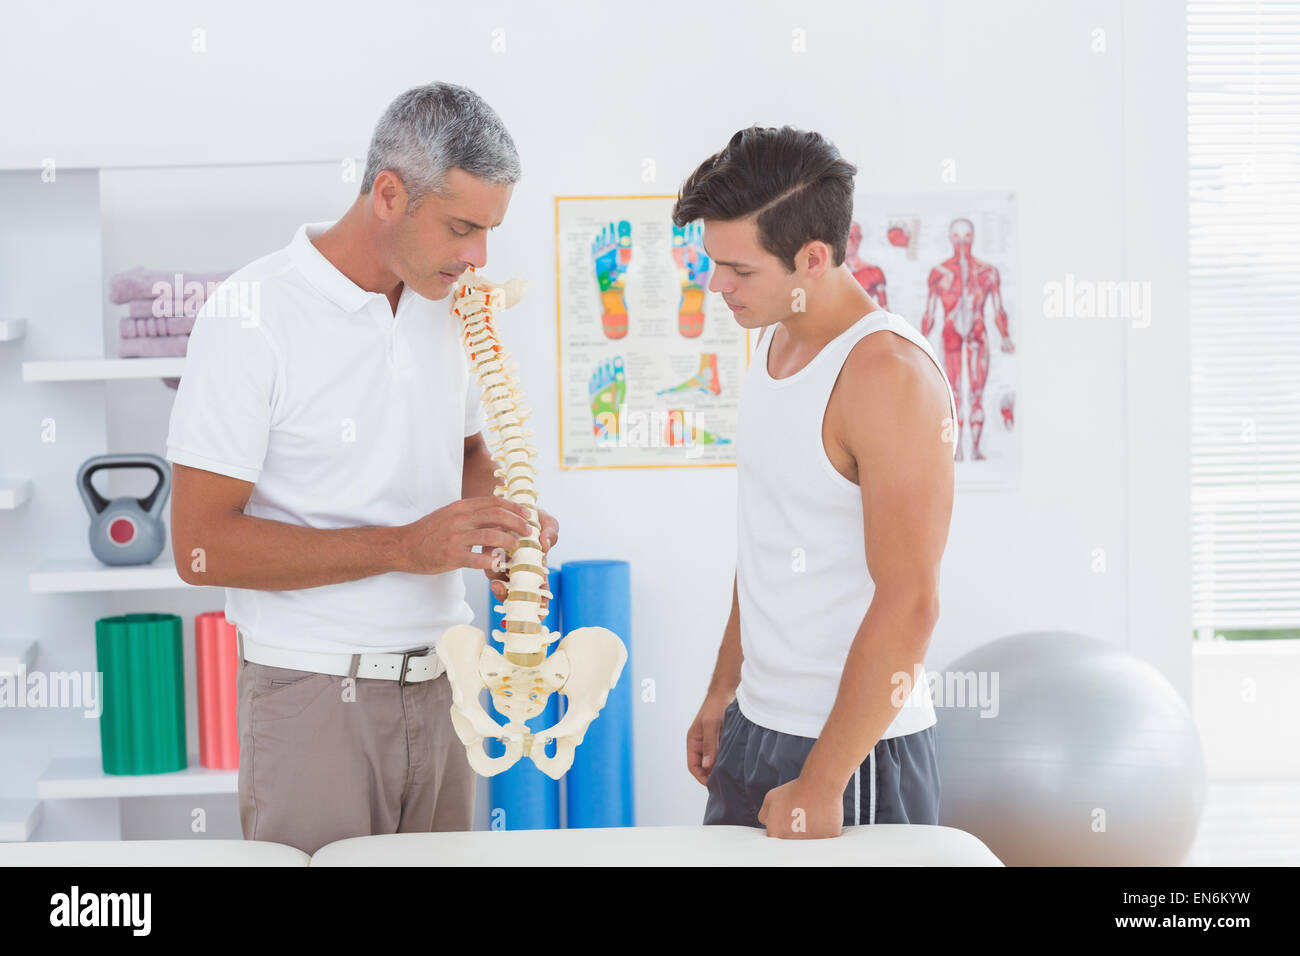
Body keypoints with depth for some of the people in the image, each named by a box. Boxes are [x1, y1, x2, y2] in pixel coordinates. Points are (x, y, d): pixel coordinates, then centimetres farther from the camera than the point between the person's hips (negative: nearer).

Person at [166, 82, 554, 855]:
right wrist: (404, 546, -22)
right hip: (317, 696, -6)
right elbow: (202, 547, -16)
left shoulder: (449, 306, 8)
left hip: (439, 682, 6)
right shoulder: (252, 318, -13)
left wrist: (503, 524, -1)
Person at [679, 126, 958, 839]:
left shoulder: (889, 376, -19)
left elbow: (907, 606, -22)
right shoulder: (775, 341, 8)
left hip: (853, 748, -8)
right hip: (756, 728, 8)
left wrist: (820, 786, -18)